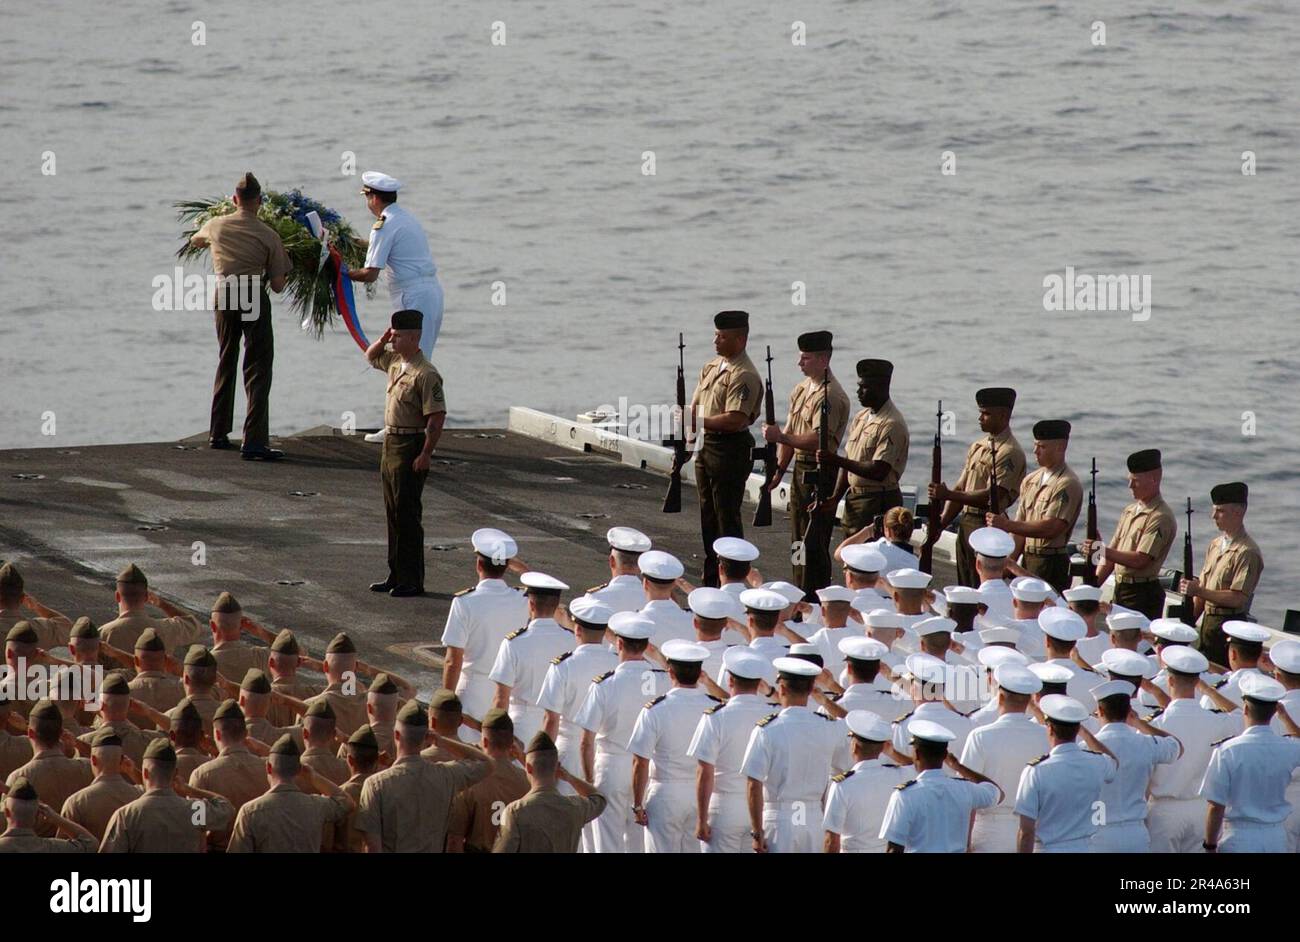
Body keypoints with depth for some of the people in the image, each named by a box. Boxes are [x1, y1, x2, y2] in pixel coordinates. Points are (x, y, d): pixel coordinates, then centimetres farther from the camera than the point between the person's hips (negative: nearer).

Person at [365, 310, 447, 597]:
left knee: (407, 515, -7)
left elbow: (437, 418, -21)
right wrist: (383, 340, 10)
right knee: (393, 514, 14)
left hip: (410, 448, -10)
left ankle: (412, 581, -3)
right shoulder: (394, 362, 9)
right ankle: (397, 575, 21)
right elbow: (370, 356, 31)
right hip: (391, 444, 10)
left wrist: (426, 454, -24)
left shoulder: (426, 374, -19)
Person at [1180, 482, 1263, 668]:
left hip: (1229, 624, -9)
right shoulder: (1215, 545, 14)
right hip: (1208, 622, 9)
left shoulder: (1247, 553, -13)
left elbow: (1238, 598, -21)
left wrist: (1199, 591, -21)